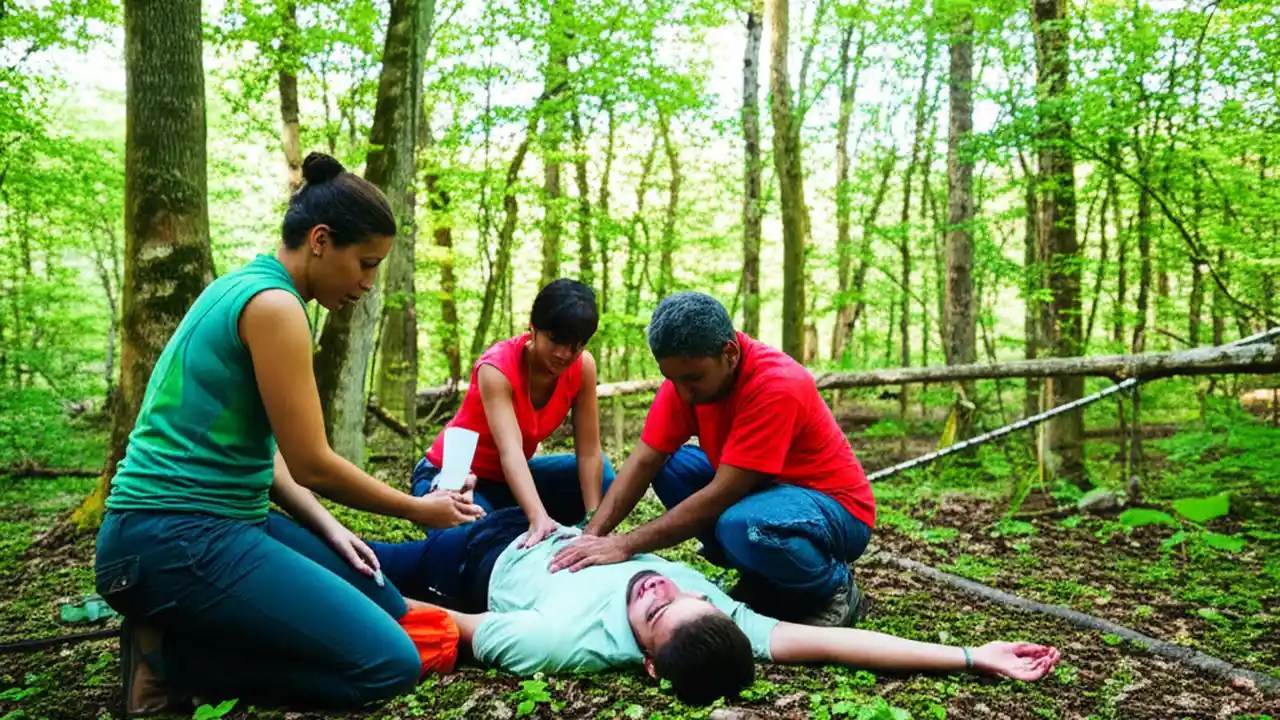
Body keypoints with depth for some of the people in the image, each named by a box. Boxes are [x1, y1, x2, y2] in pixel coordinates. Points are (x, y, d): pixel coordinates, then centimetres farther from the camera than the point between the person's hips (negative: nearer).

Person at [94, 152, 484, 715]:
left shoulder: (246, 288, 13)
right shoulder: (273, 303, -18)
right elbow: (312, 464, -16)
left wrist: (327, 529, 8)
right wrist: (416, 509, -1)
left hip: (225, 519, 10)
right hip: (176, 537, -10)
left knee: (388, 610, 16)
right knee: (389, 663, -14)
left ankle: (178, 623, 11)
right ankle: (167, 655, -3)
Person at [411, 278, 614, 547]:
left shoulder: (583, 367, -15)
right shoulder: (497, 368, -28)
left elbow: (589, 453, -16)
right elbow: (510, 451, -42)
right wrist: (539, 518, -57)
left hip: (511, 478, 5)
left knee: (601, 475, -14)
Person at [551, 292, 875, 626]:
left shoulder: (776, 386, -30)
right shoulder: (687, 373, -9)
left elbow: (721, 495, -31)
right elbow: (643, 462, -9)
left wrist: (624, 545, -28)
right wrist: (592, 536, -22)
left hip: (834, 505, -7)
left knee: (741, 526, -37)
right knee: (666, 466, -6)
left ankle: (835, 589, -4)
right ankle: (761, 580, 5)